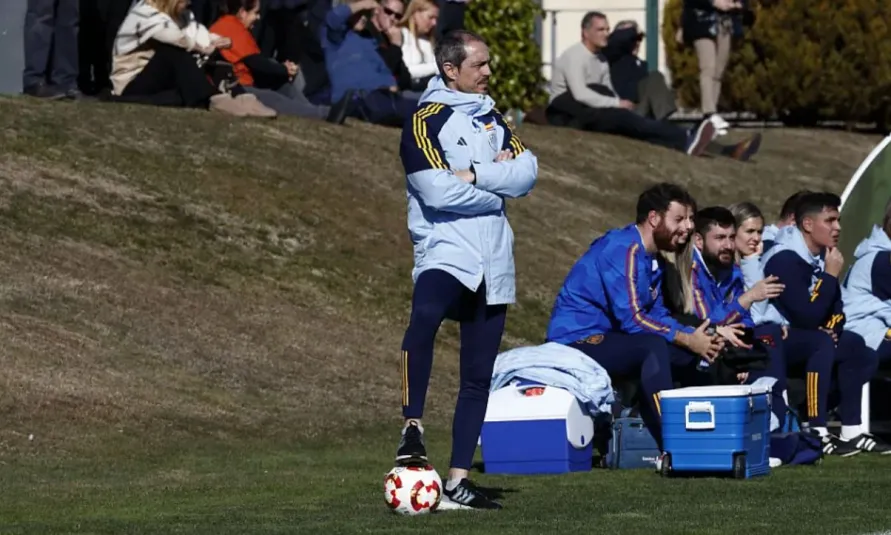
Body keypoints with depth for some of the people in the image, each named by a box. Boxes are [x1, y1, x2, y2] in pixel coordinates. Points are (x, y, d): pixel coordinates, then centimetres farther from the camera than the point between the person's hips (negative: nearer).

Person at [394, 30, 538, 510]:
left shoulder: (490, 118, 16)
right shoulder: (426, 120, -5)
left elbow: (527, 173, 3)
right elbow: (440, 191, -17)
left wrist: (474, 175, -11)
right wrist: (499, 182, -4)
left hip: (493, 260, 7)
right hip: (446, 249, -7)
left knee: (478, 376, 7)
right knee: (424, 318, -39)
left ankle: (457, 482, 12)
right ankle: (413, 427, -32)